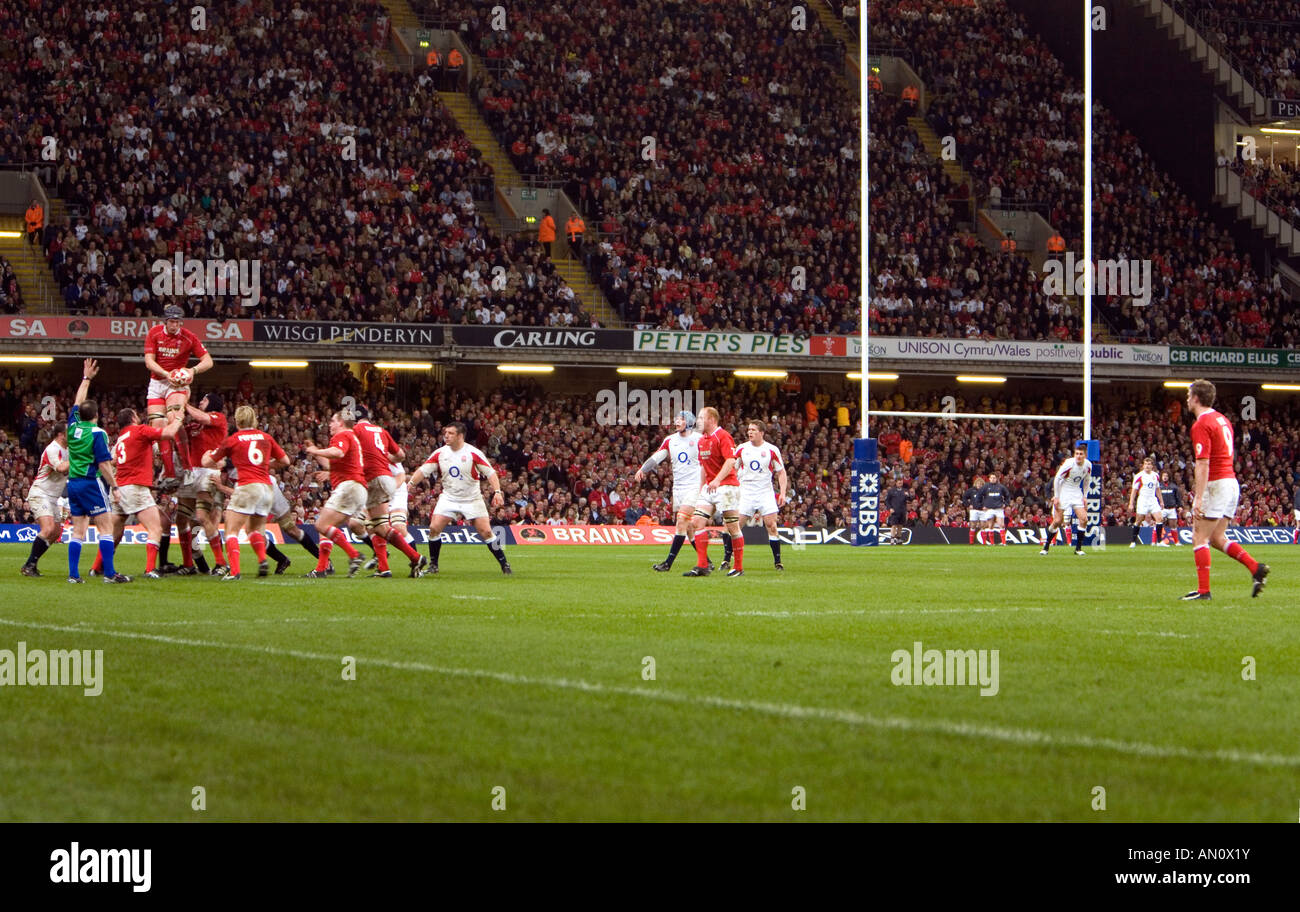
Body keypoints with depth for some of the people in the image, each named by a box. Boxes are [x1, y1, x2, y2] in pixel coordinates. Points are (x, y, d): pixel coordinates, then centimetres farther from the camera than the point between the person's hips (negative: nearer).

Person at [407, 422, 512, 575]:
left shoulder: (473, 453, -12)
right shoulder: (440, 453, -1)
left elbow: (490, 473, -10)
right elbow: (423, 470, 2)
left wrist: (497, 491, -23)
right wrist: (410, 483, -13)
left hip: (472, 498, -3)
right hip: (448, 498, 3)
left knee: (486, 532, -9)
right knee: (434, 528, -12)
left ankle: (504, 564, 3)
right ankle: (433, 564, 4)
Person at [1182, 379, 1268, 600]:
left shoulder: (1201, 425, -13)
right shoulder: (1222, 420, 16)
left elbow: (1203, 464, -21)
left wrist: (1199, 498, -23)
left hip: (1216, 484, -9)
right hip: (1232, 483, 9)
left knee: (1199, 538, -3)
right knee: (1217, 538, 14)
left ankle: (1203, 590, -6)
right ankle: (1256, 568, 2)